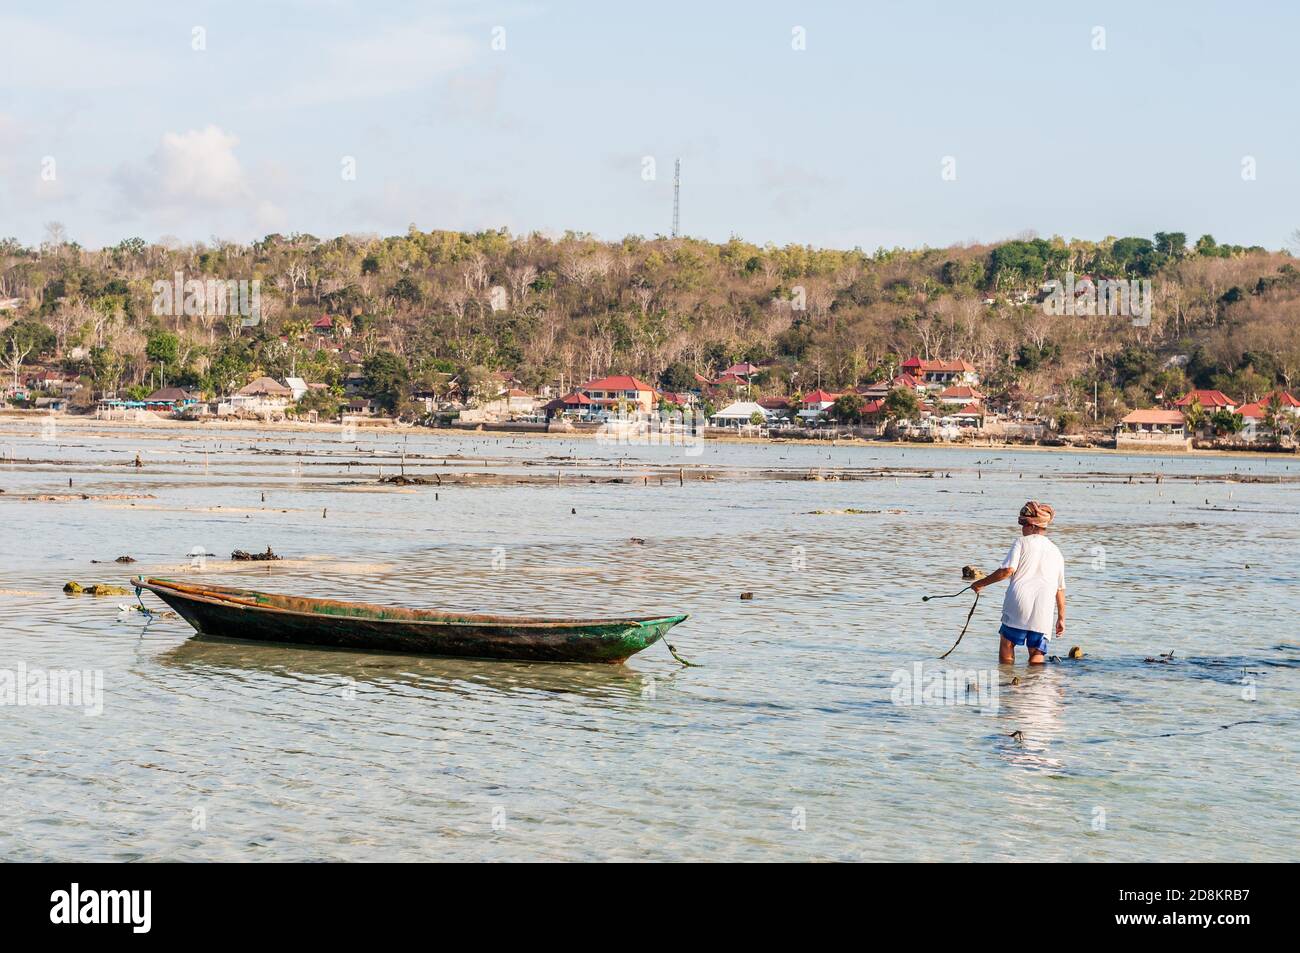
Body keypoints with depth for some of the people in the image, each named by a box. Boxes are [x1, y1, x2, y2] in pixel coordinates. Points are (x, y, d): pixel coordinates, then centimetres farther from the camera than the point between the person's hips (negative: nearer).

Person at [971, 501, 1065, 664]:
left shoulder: (1022, 542, 6)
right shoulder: (1056, 552, 21)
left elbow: (1008, 570, -8)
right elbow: (1060, 589, 21)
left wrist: (981, 583, 1)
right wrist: (1061, 618, 25)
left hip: (1019, 602, -3)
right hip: (1043, 610, 3)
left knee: (1007, 642, 11)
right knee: (1037, 652, 2)